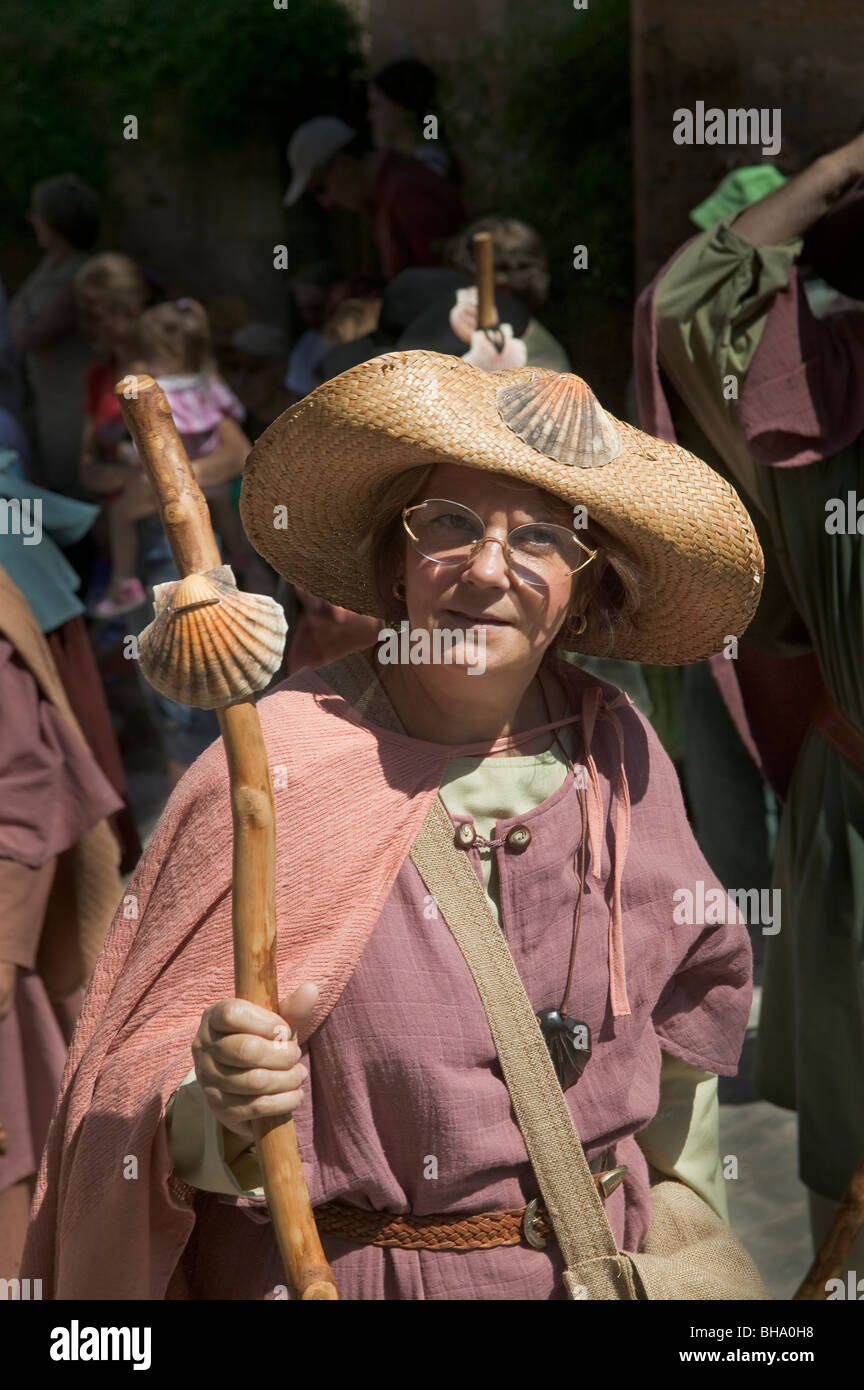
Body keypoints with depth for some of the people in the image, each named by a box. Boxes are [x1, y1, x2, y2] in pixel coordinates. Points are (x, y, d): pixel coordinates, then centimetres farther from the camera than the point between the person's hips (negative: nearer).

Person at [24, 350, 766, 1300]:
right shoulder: (278, 767, -20)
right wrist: (223, 1105, -37)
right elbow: (139, 1093, -18)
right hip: (319, 1273, -4)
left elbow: (689, 984, 12)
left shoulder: (615, 758, -6)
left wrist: (680, 1216, 18)